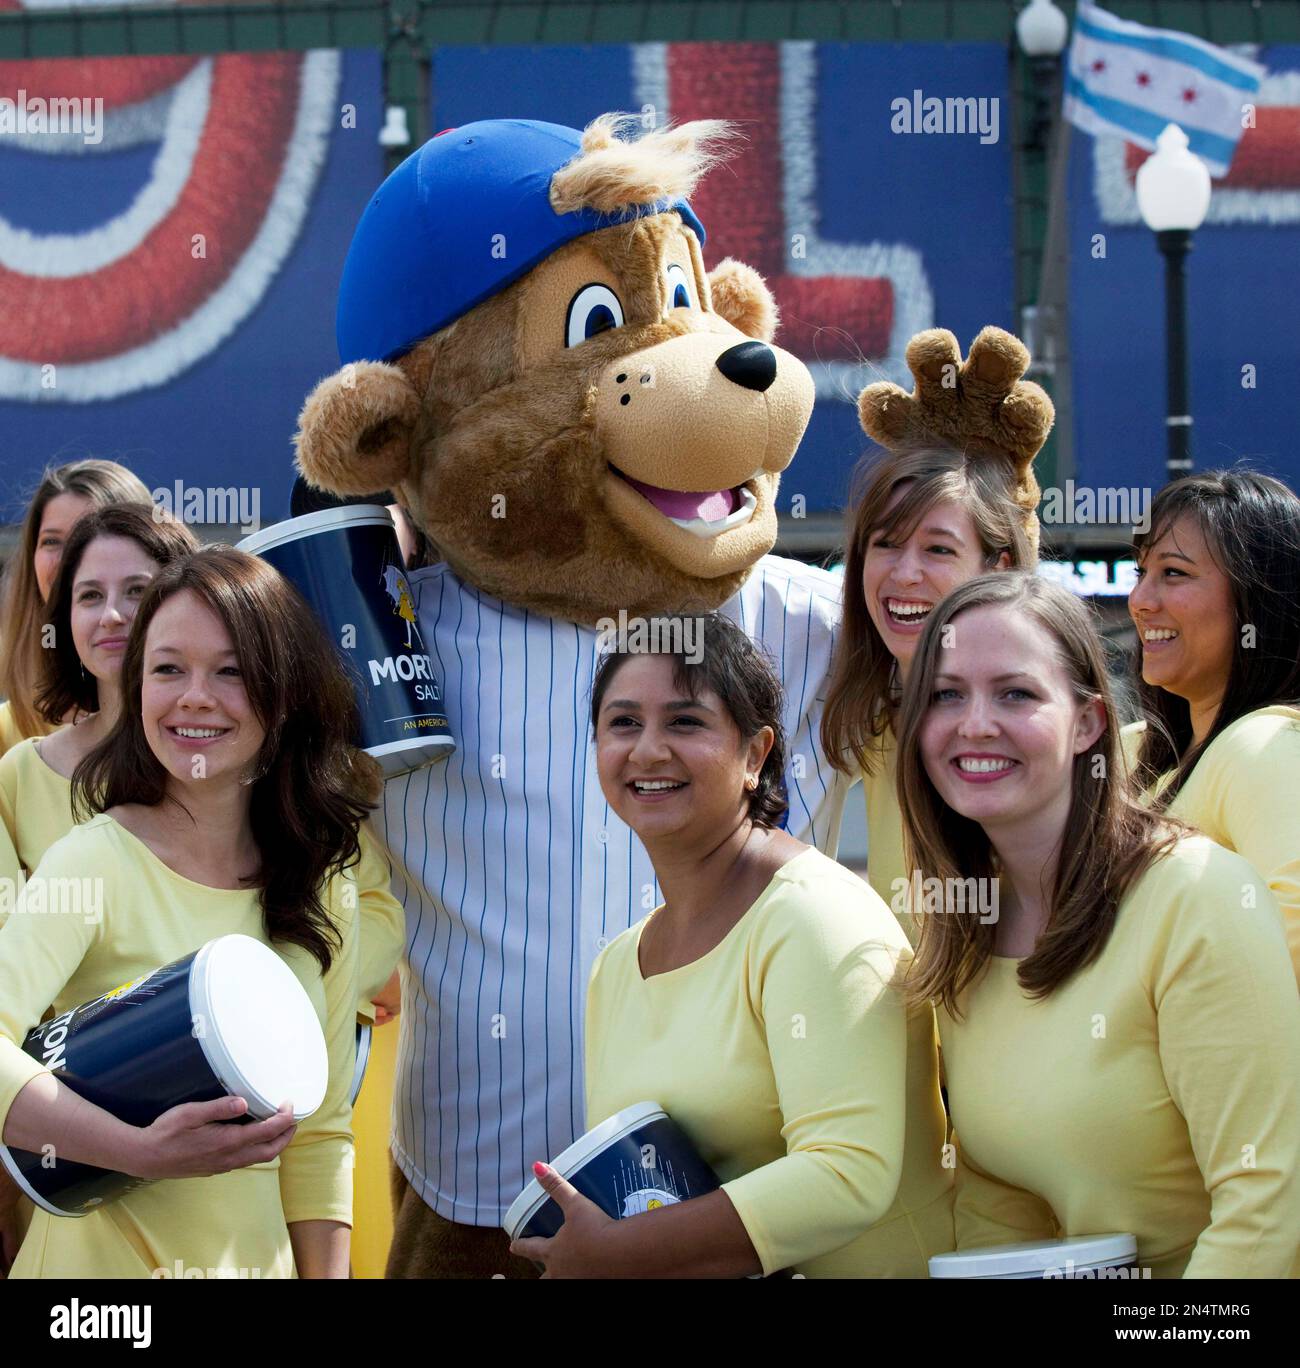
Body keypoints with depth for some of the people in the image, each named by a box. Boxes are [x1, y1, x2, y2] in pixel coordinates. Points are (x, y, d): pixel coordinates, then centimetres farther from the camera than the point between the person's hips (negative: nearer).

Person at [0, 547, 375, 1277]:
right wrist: (144, 1152, -38)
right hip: (107, 1253, -5)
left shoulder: (322, 899, 2)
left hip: (259, 1252, 5)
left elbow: (319, 1136, 5)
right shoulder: (97, 860, -15)